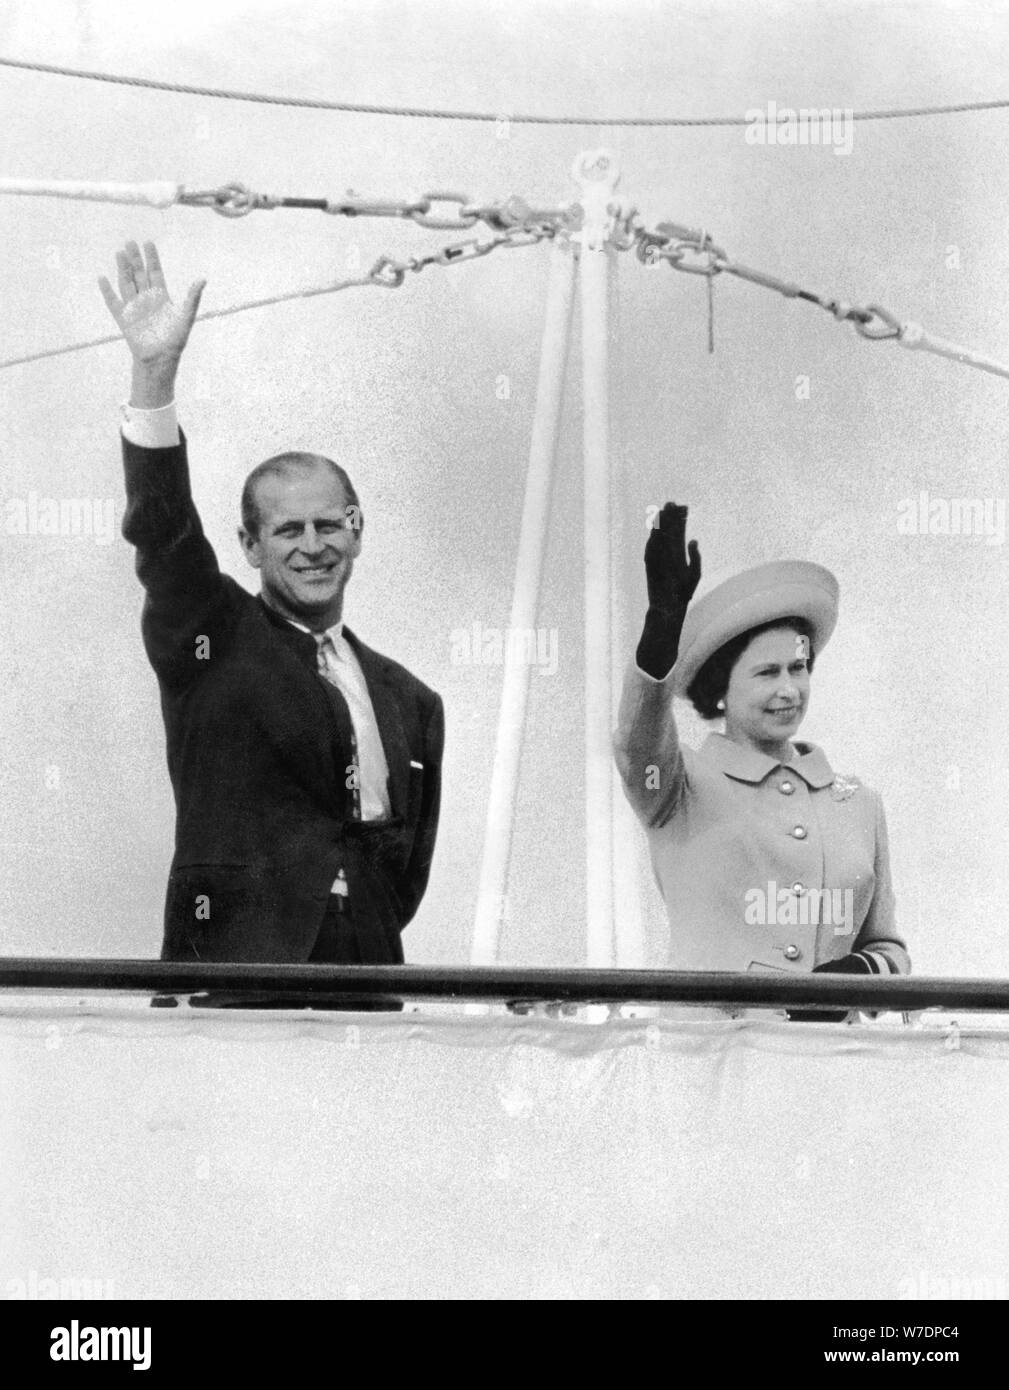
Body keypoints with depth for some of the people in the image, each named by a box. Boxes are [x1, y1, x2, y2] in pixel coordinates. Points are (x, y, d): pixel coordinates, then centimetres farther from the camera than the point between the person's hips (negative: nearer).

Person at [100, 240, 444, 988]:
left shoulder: (410, 701, 17)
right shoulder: (210, 638, 6)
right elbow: (161, 530, -10)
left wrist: (371, 944, 7)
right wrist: (156, 372, -21)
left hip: (367, 986, 4)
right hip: (233, 974, -4)